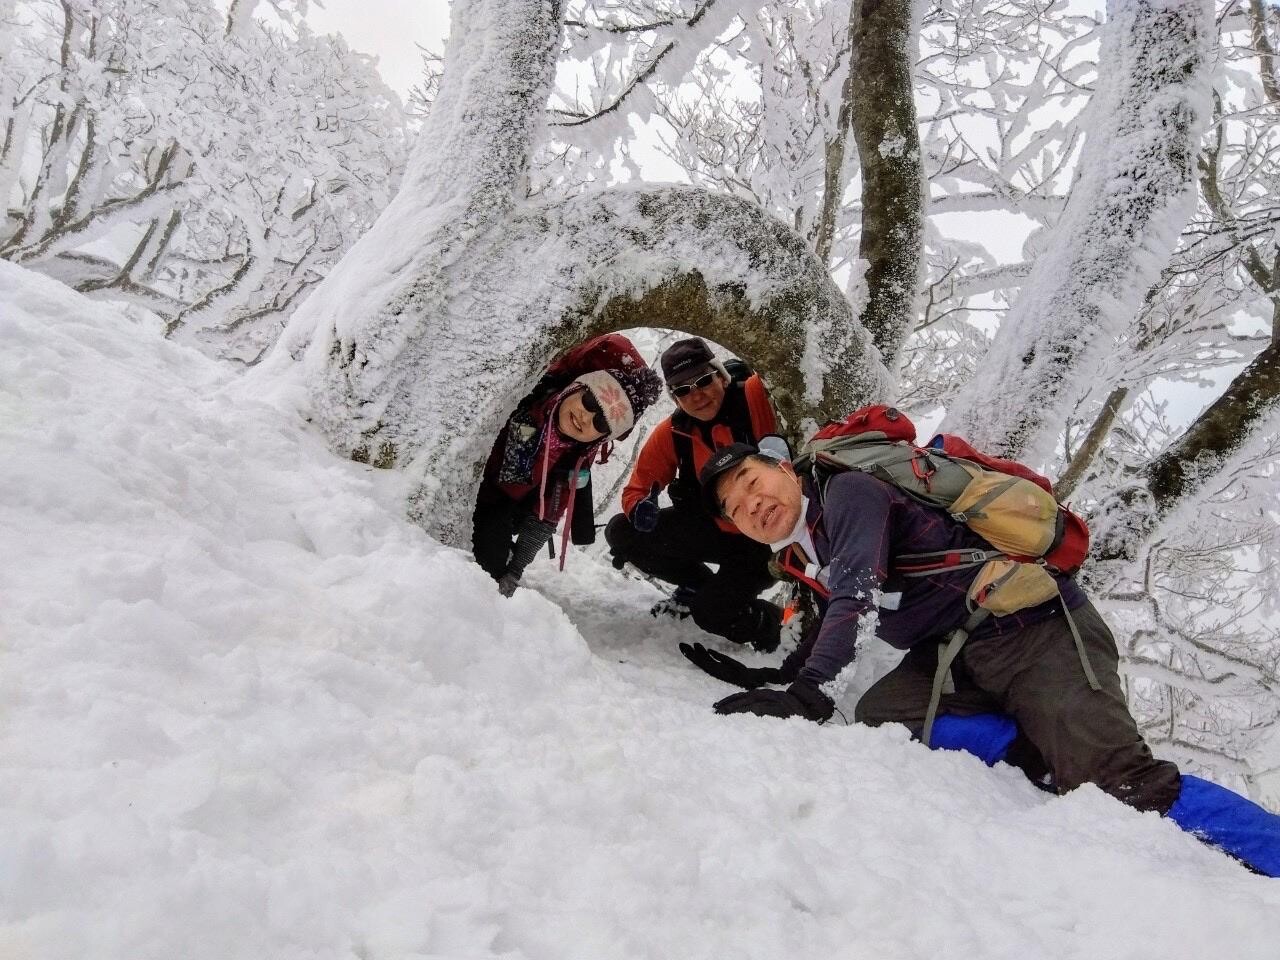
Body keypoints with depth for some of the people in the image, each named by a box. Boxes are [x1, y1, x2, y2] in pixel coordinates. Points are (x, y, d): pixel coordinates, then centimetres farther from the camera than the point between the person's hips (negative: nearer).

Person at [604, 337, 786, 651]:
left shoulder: (756, 396, -20)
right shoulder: (672, 433, -6)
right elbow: (638, 487, 1)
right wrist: (640, 507, -20)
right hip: (716, 529, 5)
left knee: (712, 613, -22)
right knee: (621, 532, -6)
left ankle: (774, 622, 13)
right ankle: (698, 586, 15)